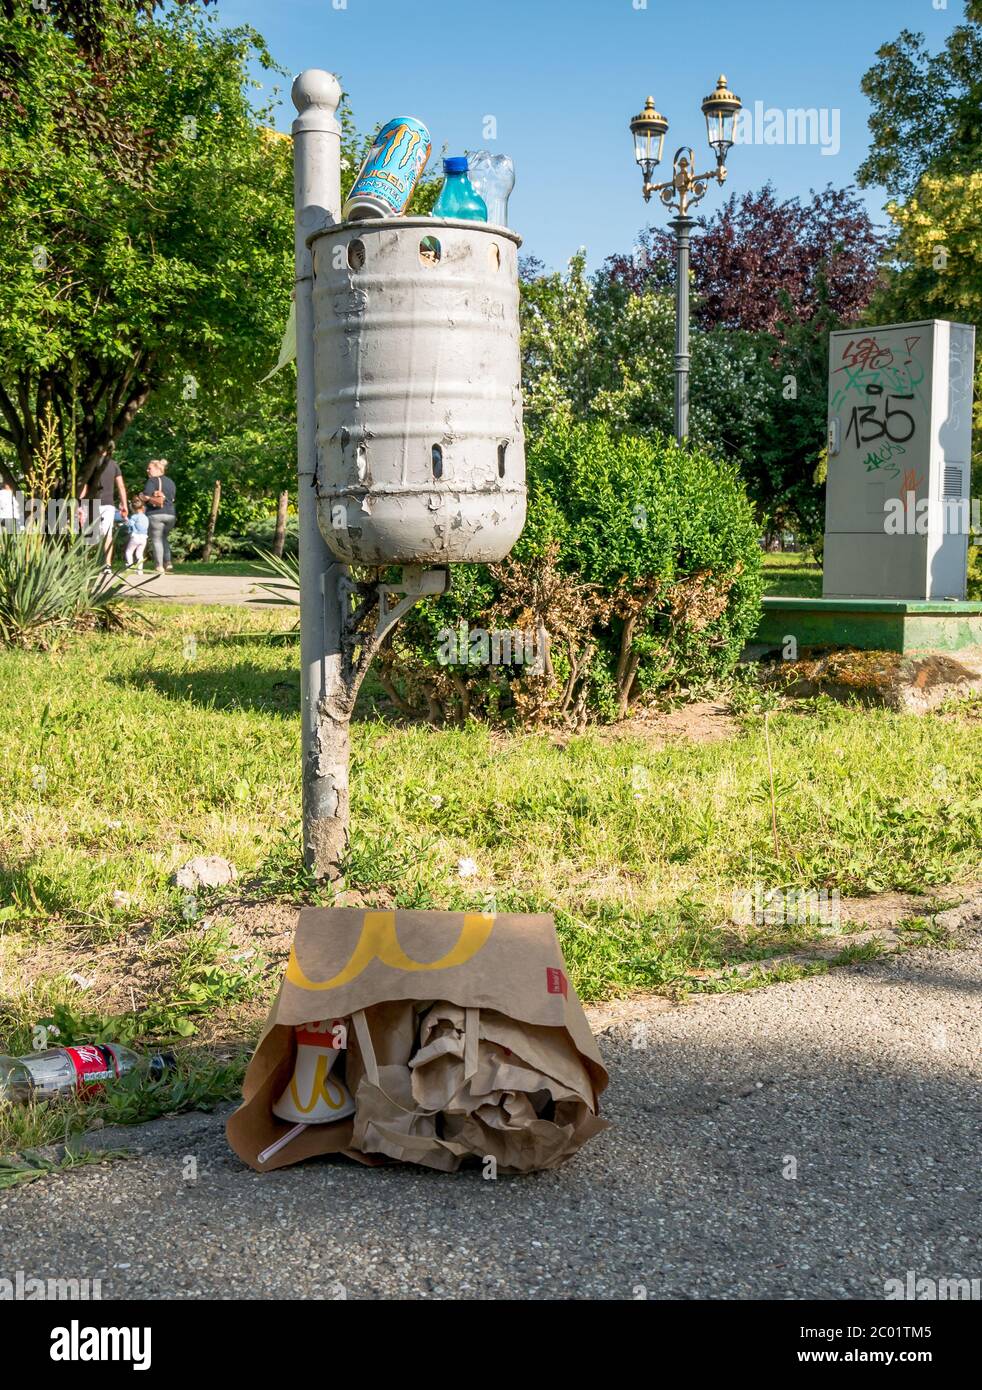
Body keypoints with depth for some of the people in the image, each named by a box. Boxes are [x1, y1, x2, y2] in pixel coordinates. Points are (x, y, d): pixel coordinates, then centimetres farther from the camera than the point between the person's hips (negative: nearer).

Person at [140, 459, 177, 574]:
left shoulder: (152, 481, -7)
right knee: (164, 538, 20)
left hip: (156, 514, -6)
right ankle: (168, 562, 9)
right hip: (171, 514, 6)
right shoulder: (170, 482, 14)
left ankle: (159, 566, -6)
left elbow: (146, 497, -14)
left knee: (156, 540, -2)